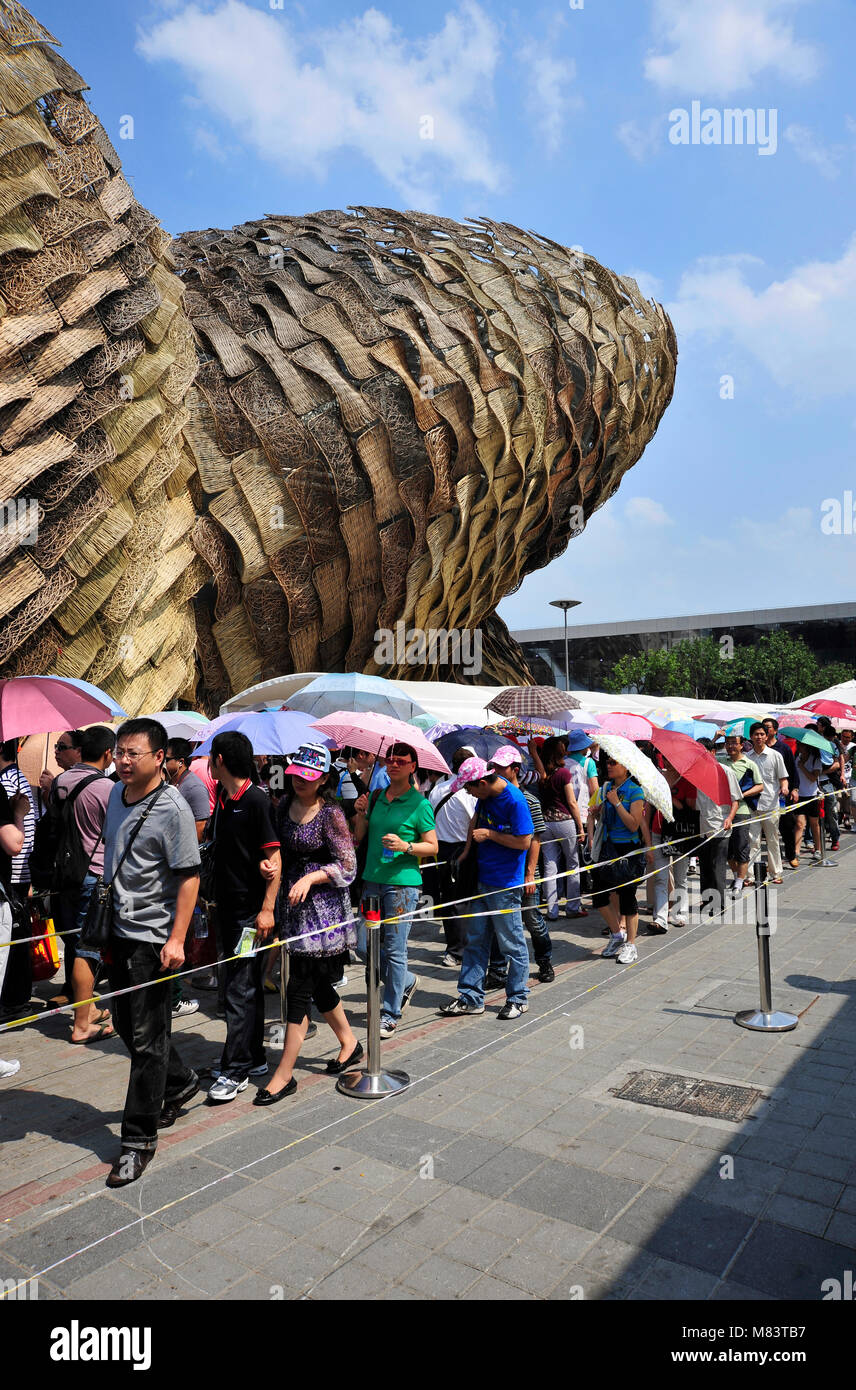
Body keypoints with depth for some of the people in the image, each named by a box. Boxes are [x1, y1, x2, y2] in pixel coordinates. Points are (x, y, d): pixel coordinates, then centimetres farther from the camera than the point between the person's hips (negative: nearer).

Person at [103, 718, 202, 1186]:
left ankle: (139, 1138, 13)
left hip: (152, 935, -8)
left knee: (147, 1038, 0)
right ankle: (180, 1082, 41)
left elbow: (189, 877, -17)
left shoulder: (173, 808, -17)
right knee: (126, 1024, 19)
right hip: (118, 928, 8)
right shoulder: (116, 793, 7)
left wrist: (177, 939, -22)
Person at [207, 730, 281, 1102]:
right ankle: (254, 1057, 28)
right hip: (228, 908, 8)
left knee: (240, 991, -3)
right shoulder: (222, 800, 10)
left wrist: (267, 909, -20)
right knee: (247, 987, 16)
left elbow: (274, 858, -17)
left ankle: (235, 1071, 5)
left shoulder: (256, 800, -15)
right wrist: (214, 898, 8)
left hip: (251, 911, -8)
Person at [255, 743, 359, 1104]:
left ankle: (284, 1074, 5)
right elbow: (279, 849, 17)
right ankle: (349, 1042, 38)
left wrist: (310, 878, -21)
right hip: (293, 902, 7)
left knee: (300, 987, -4)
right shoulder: (286, 804, 6)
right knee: (318, 984, 17)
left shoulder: (330, 814, -13)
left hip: (323, 906, -7)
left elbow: (348, 866, -11)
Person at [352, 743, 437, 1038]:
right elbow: (358, 839, 14)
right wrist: (361, 814, -3)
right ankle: (406, 982, 35)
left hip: (402, 882, -6)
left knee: (395, 950, -1)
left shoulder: (419, 804, -4)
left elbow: (433, 847, -4)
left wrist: (405, 846, -20)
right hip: (372, 880, 6)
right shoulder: (375, 796, 10)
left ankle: (390, 1014, 13)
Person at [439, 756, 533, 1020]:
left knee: (512, 944, 6)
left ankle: (518, 998, 21)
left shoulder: (515, 800, -20)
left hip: (505, 885, -8)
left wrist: (489, 834, -13)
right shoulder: (486, 793, 4)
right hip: (482, 878, 8)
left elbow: (524, 842, -21)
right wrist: (467, 851, 12)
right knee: (476, 940, 11)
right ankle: (470, 997, 20)